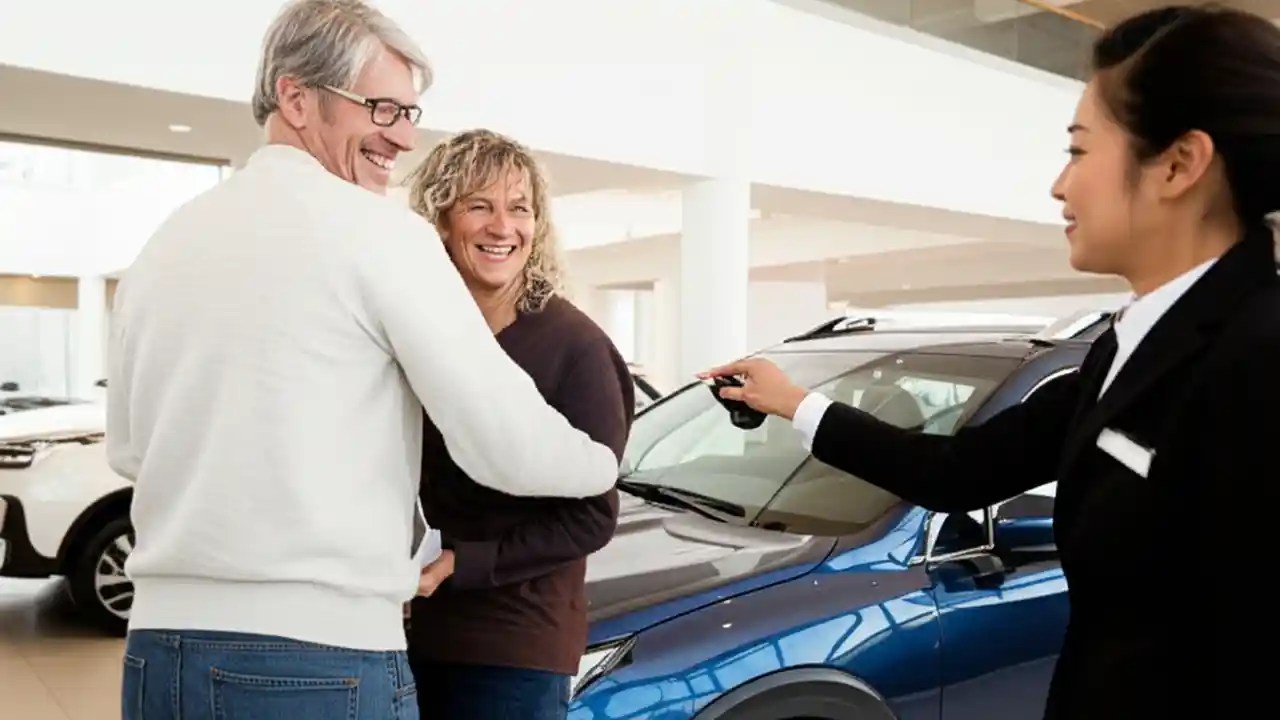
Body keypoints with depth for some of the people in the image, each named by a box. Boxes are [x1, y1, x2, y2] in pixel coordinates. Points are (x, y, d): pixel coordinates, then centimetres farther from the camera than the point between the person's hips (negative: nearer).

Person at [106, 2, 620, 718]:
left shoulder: (164, 243, 8)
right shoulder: (379, 229, -12)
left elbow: (129, 448, 18)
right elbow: (508, 444, -15)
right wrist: (608, 461, 4)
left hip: (159, 647, 6)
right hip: (324, 658, -6)